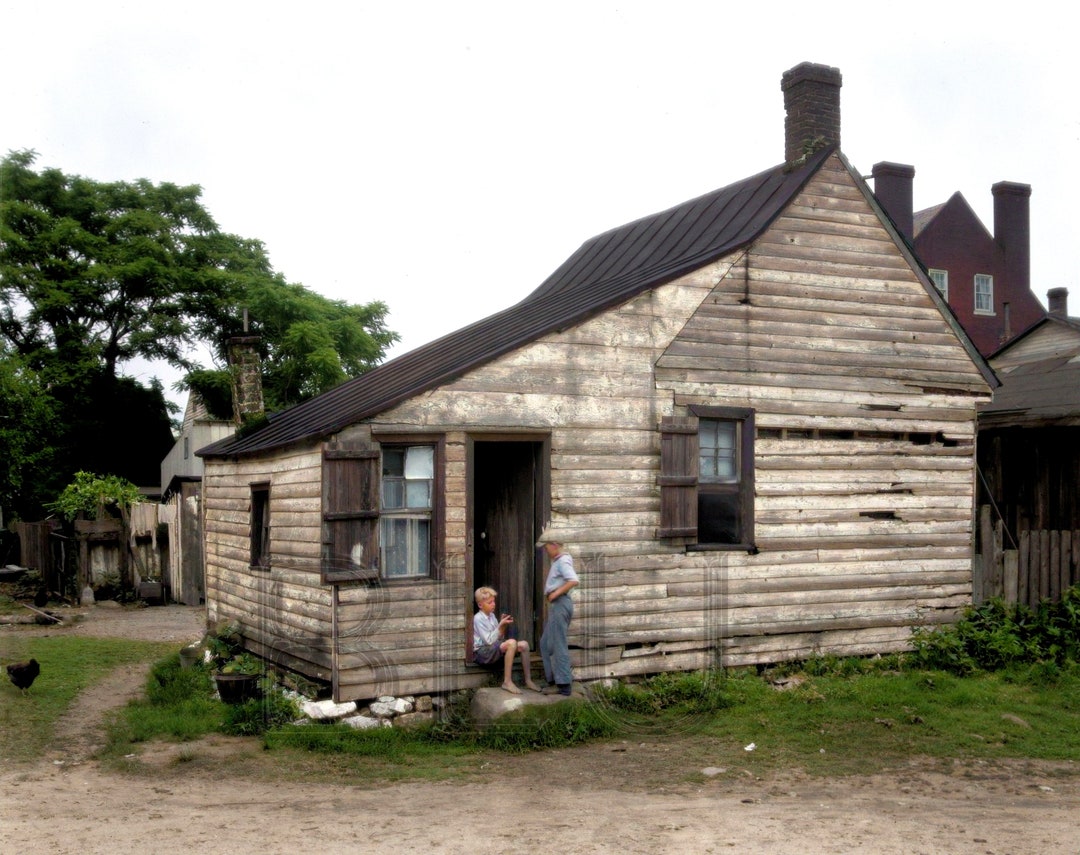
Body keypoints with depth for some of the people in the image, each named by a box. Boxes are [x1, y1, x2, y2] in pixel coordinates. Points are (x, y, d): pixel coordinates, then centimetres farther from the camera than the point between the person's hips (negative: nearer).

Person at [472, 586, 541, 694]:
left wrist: (504, 626, -3)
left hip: (494, 648, 8)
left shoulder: (492, 616, 14)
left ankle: (528, 680, -1)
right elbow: (489, 640, -18)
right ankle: (507, 682, -28)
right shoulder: (478, 618, -12)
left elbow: (499, 638, 13)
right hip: (483, 652, -8)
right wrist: (500, 625, -18)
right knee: (511, 642, -31)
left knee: (523, 644, -7)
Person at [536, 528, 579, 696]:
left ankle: (563, 685, -2)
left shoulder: (562, 560, -14)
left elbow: (573, 581, -28)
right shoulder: (556, 560, 18)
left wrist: (556, 593, -22)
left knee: (558, 645, -6)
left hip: (560, 604, -11)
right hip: (555, 605, 11)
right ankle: (553, 679, 20)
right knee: (546, 643, 15)